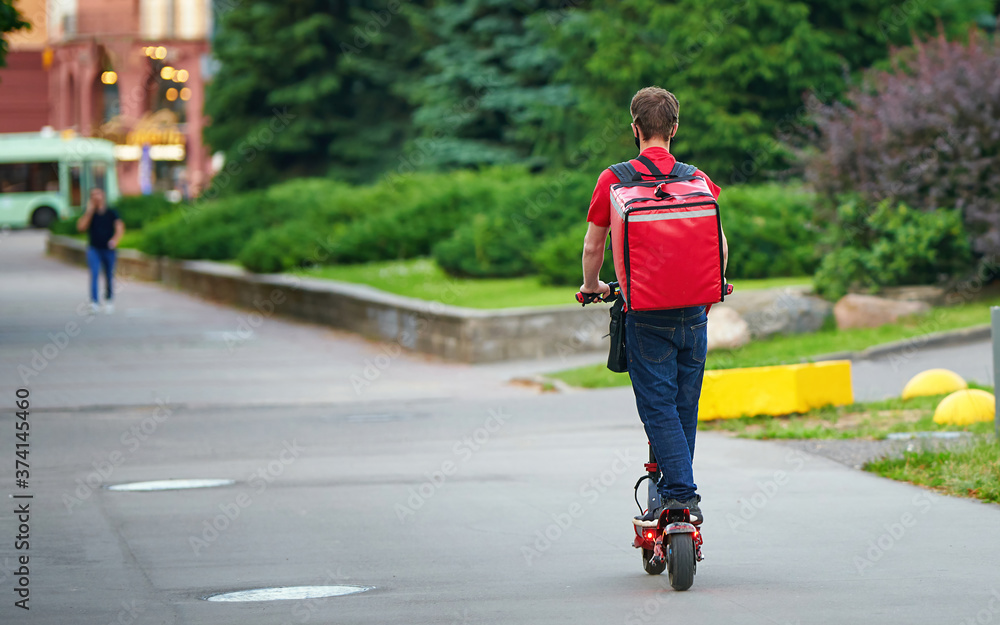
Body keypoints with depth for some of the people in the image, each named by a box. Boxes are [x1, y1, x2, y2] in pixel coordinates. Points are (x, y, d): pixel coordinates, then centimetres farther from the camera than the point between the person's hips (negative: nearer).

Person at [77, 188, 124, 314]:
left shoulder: (112, 213, 3)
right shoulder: (89, 213, 4)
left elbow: (120, 227, -6)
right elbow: (81, 227, -9)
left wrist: (115, 239, -25)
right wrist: (89, 212, -14)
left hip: (108, 249, 1)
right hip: (94, 249, -1)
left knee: (109, 276, 8)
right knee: (94, 273, -17)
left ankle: (109, 299, 31)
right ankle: (94, 302, -25)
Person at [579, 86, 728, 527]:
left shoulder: (614, 180, -2)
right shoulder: (697, 178, 4)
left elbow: (593, 246, 4)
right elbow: (720, 245, 7)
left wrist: (592, 286, 23)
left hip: (644, 311, -3)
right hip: (693, 310, 3)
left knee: (657, 405, -1)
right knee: (685, 405, 12)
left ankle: (681, 494, -10)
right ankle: (676, 488, 19)